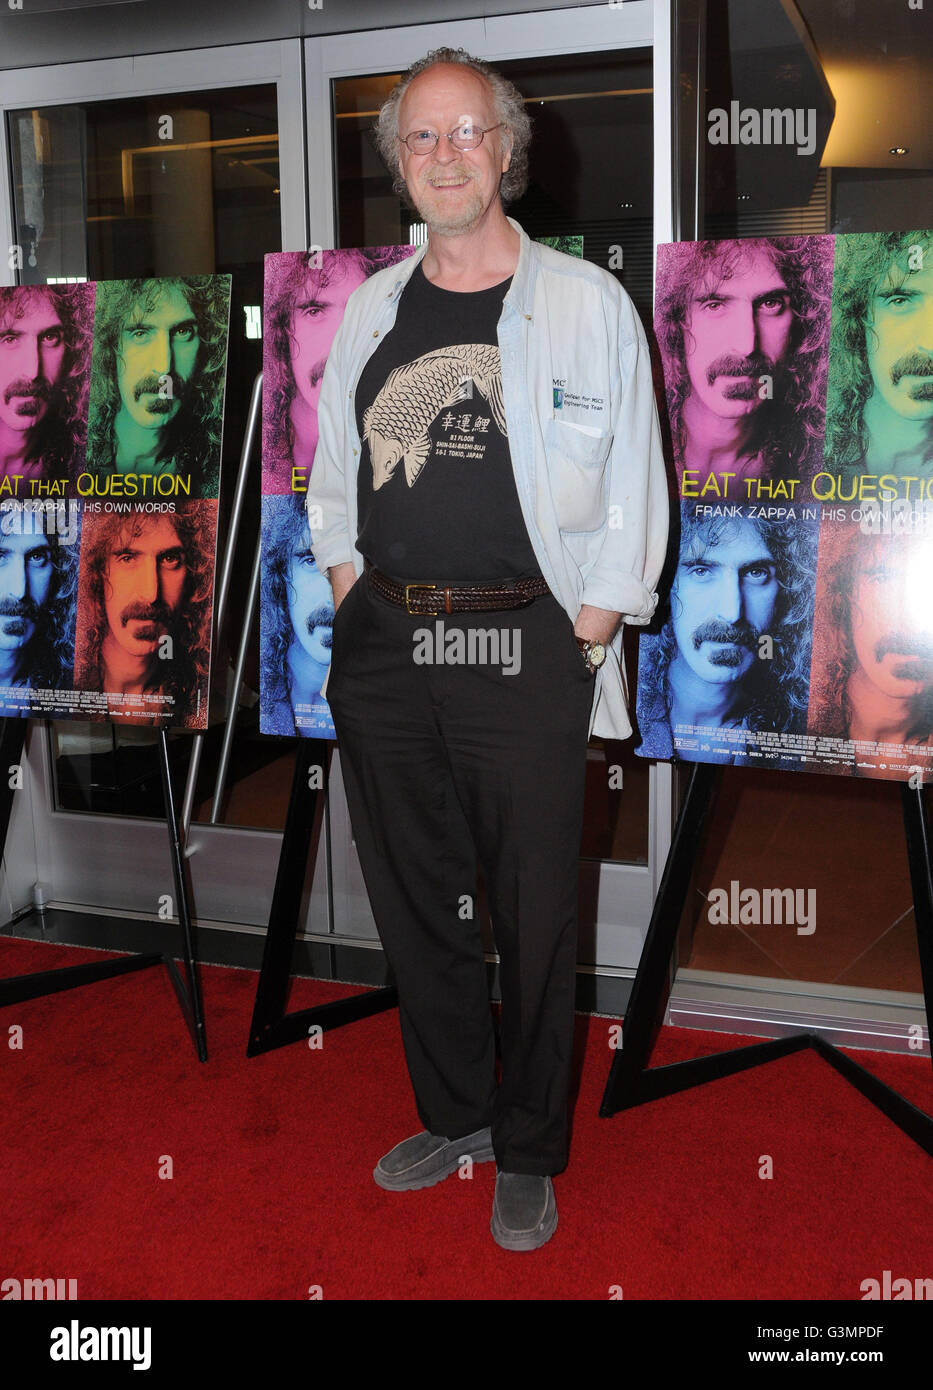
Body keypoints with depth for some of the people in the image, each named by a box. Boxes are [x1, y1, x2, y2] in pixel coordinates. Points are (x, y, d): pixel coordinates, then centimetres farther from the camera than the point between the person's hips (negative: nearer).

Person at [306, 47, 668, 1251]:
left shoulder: (589, 303, 1)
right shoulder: (370, 309, 12)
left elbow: (631, 491, 0)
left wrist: (585, 636, -7)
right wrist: (350, 589, 7)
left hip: (525, 649, -4)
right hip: (383, 652, 5)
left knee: (536, 918, 4)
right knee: (412, 902, 14)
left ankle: (527, 1154, 25)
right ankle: (454, 1114, 35)